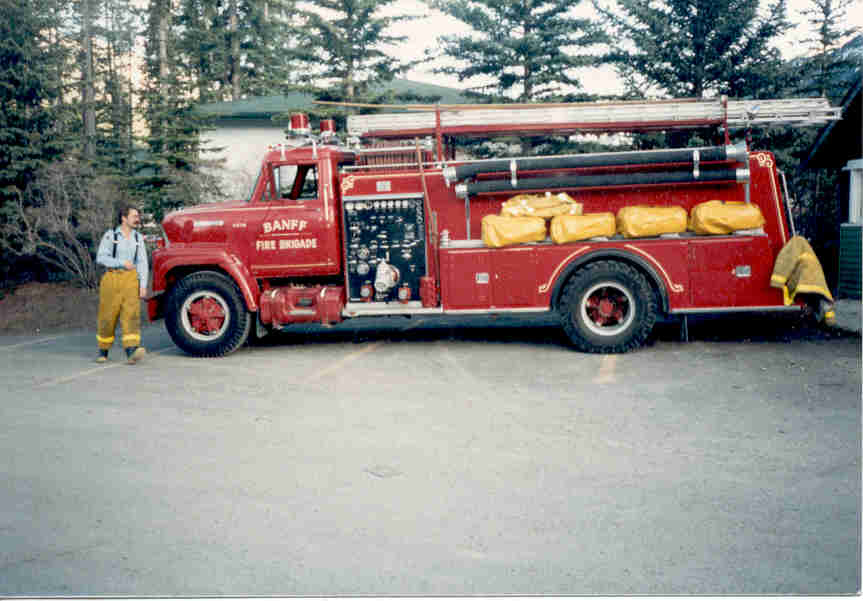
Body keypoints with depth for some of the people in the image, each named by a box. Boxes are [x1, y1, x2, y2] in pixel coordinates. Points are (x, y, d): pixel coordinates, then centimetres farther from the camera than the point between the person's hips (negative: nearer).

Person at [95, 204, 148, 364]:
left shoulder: (138, 238, 9)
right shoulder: (110, 235, 0)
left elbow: (142, 263, 6)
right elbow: (100, 258, -6)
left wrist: (143, 285, -3)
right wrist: (122, 263, -16)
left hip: (131, 279, 2)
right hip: (112, 279, -2)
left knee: (131, 314, -13)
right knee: (107, 317, 5)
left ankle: (131, 352, -24)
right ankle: (103, 351, 23)